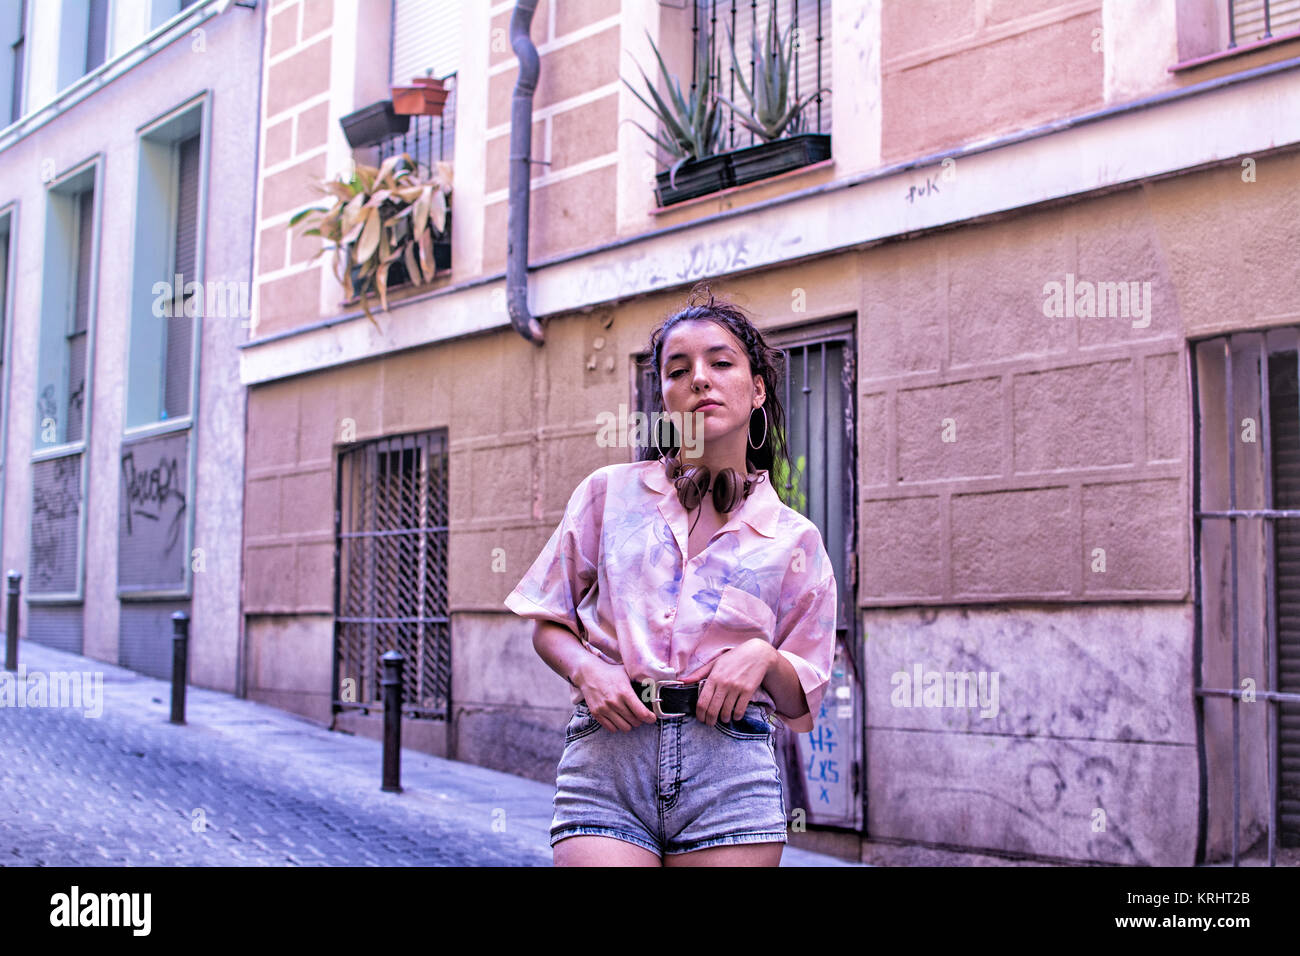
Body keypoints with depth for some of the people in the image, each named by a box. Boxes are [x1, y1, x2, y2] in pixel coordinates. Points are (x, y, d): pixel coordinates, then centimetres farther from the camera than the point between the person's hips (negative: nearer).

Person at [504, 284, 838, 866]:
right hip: (605, 758, 0)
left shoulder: (794, 539, 8)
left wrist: (763, 657, -9)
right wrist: (586, 669, -7)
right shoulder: (609, 492, 8)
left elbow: (801, 702, 11)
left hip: (730, 771, 1)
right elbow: (550, 625, 14)